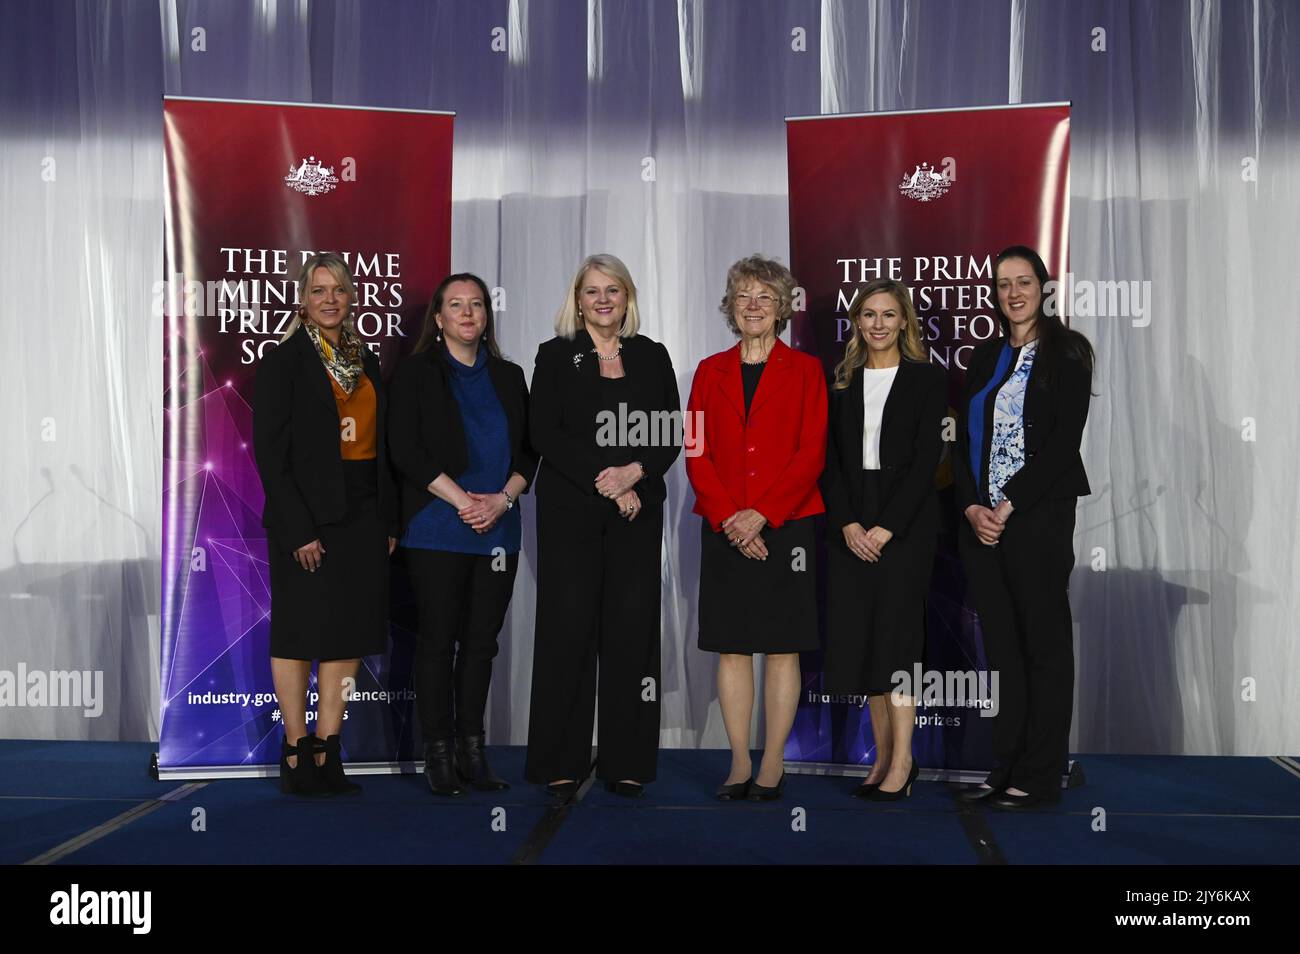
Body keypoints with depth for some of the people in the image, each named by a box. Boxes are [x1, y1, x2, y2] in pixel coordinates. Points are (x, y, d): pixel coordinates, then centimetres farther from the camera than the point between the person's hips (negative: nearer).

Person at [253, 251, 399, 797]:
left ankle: (328, 753, 14)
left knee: (349, 634, 6)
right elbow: (269, 451, -10)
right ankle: (297, 756, 11)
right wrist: (298, 528, -16)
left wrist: (389, 521, 9)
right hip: (305, 518, -6)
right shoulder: (283, 361, -4)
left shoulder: (367, 363, 13)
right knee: (299, 633, 2)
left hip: (363, 515, 6)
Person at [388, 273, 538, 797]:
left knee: (482, 640, 5)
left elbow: (528, 449, 11)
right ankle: (437, 754, 7)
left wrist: (503, 498, -7)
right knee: (438, 639, -1)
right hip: (437, 530, -4)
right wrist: (462, 500, -14)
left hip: (499, 531, 4)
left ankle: (471, 750, 12)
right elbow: (406, 450, -7)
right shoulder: (416, 372, 3)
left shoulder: (508, 376, 15)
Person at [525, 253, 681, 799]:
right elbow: (544, 433, -4)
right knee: (568, 626, -3)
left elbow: (672, 435, 7)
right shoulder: (556, 355, 6)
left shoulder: (651, 356, 13)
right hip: (570, 511, -2)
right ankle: (560, 763, 6)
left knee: (632, 627, 0)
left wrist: (635, 472, -12)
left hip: (638, 509, 2)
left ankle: (626, 762, 8)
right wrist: (604, 481, -12)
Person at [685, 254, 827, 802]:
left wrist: (762, 515, -13)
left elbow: (811, 454, -4)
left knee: (782, 648, 1)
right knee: (730, 647, 4)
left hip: (786, 525, -2)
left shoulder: (805, 371, 4)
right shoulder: (710, 372, 11)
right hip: (724, 529, 2)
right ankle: (739, 763, 13)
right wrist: (728, 518, -9)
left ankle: (773, 763, 10)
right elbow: (697, 454, 4)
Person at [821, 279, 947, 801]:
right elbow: (830, 460, 6)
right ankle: (883, 756, 13)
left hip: (905, 521, -4)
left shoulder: (927, 379, 0)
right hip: (849, 525, 4)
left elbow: (926, 460, -7)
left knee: (894, 633, -7)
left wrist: (886, 526, -14)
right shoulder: (840, 382, 11)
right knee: (859, 637, 3)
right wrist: (848, 523, -8)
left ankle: (902, 760, 2)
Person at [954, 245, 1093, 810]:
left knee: (1043, 642, 0)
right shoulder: (984, 359, 16)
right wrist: (972, 506, -4)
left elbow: (1064, 440, -10)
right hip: (980, 520, 5)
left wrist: (1009, 505, -15)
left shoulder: (1065, 353, 0)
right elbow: (964, 440, 11)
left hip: (1038, 515, -5)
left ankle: (1040, 776, 6)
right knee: (1001, 645, 8)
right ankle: (1005, 768, 15)